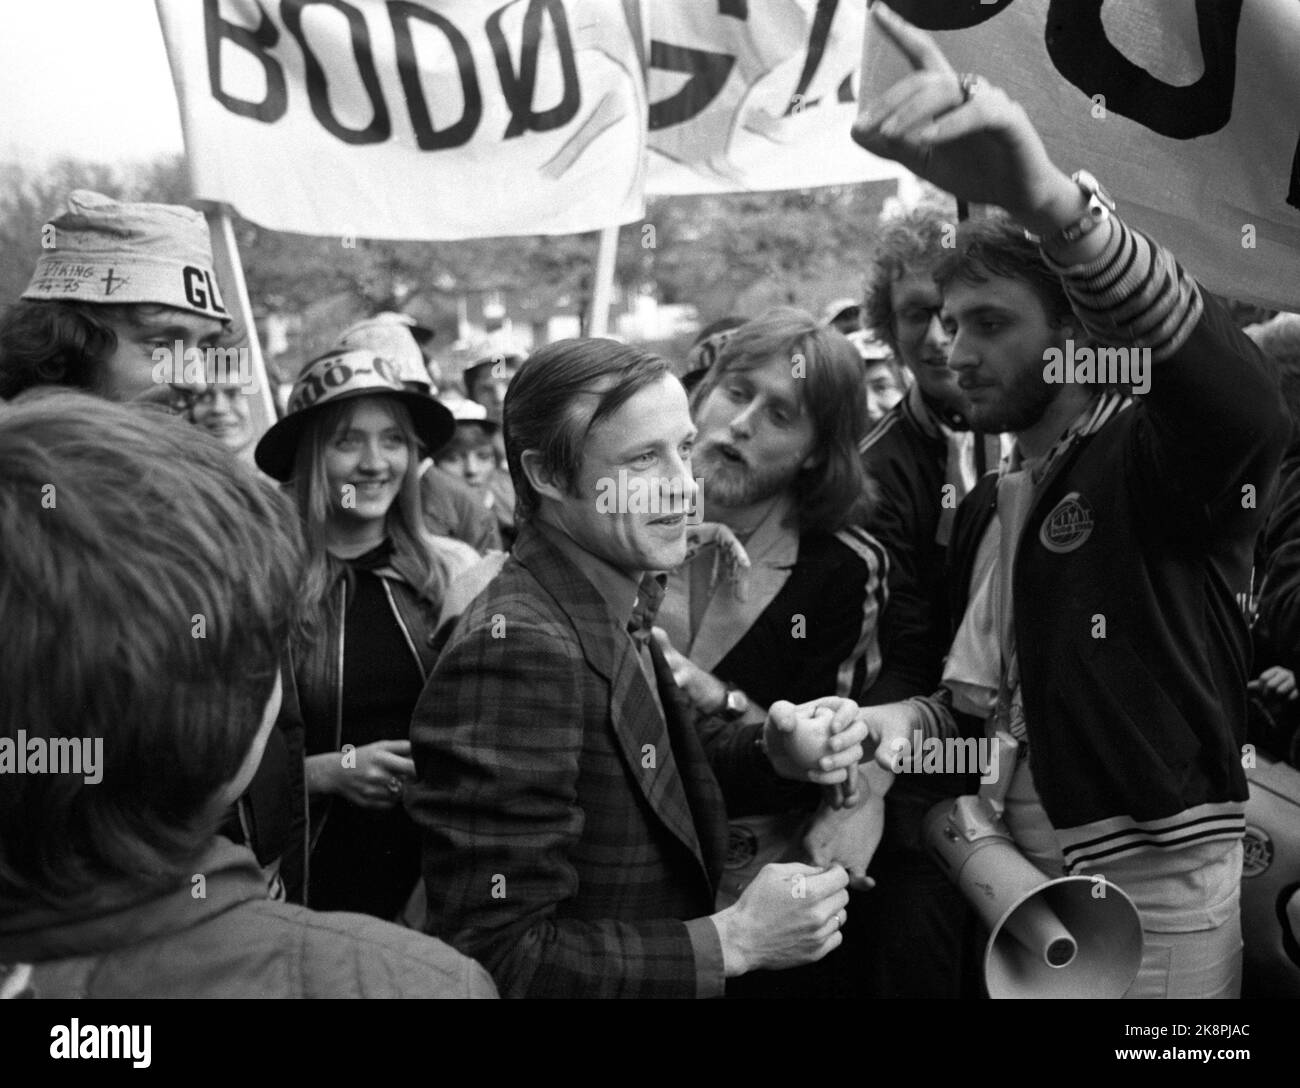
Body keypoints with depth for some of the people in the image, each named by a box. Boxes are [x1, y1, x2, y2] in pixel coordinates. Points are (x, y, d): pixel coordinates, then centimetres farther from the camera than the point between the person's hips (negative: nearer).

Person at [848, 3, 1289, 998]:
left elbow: (1244, 401, -36)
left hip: (1155, 887, -7)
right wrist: (914, 718, -2)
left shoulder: (1156, 455, -11)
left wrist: (1050, 202, -51)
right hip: (1017, 877, 7)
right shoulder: (987, 508, 13)